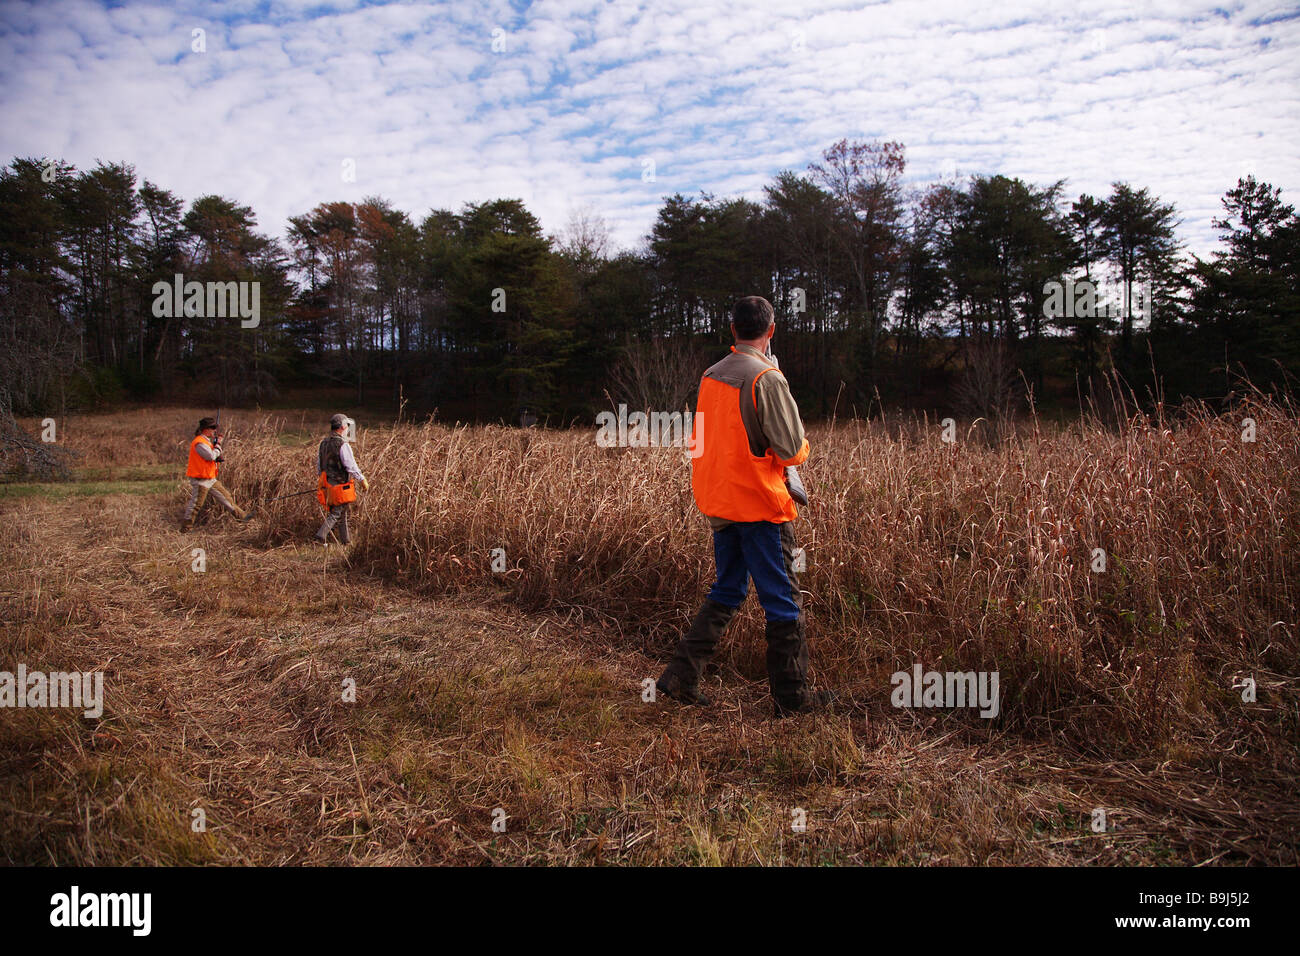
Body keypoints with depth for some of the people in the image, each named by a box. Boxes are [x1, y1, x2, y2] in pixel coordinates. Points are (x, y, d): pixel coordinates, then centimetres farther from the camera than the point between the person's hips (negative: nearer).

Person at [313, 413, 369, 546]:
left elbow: (319, 465, 15)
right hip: (341, 484, -8)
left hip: (328, 484, 8)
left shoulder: (323, 443, 8)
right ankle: (320, 536, -9)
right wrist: (363, 480, -8)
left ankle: (345, 540, 25)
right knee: (336, 513, -1)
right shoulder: (343, 445, -17)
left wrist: (324, 480, 26)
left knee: (342, 512, 18)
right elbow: (351, 466, -19)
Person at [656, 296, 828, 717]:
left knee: (726, 592, 18)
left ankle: (680, 677, 16)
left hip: (718, 500, 7)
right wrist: (801, 447, 5)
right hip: (759, 504, -7)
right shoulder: (767, 378, -16)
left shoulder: (711, 376, 7)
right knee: (783, 600, 5)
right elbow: (791, 449, -17)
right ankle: (791, 696, 15)